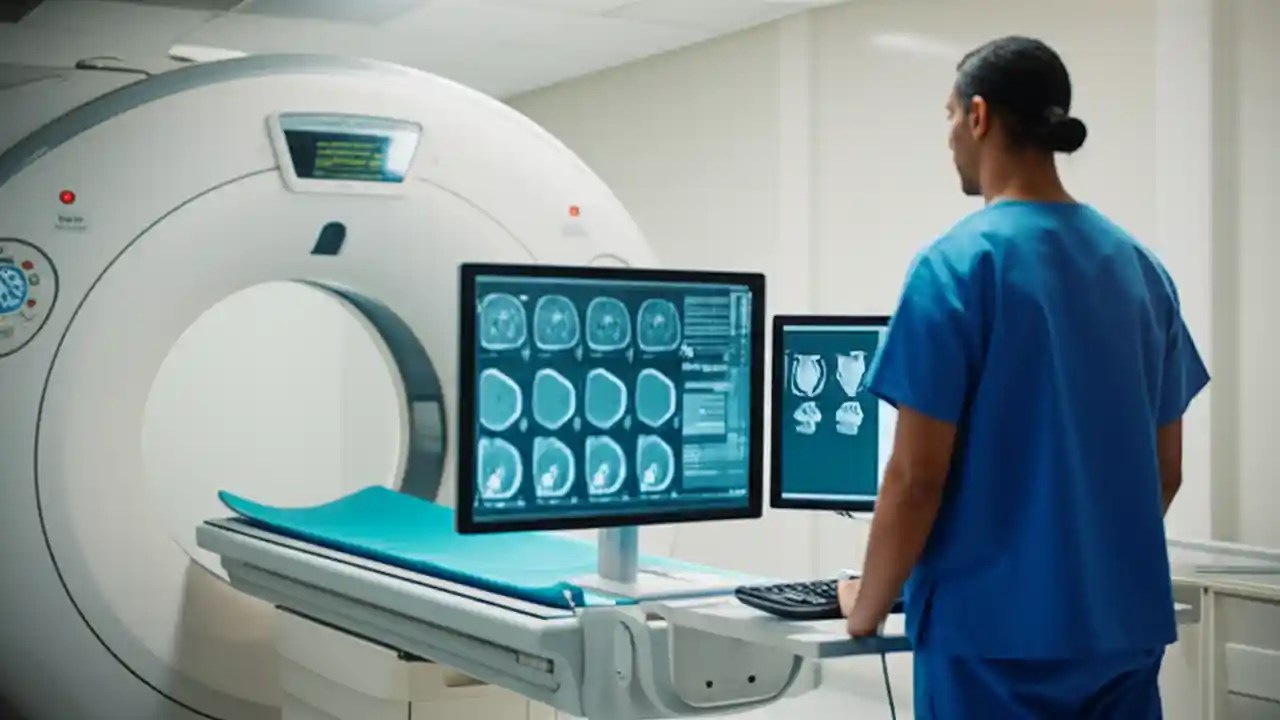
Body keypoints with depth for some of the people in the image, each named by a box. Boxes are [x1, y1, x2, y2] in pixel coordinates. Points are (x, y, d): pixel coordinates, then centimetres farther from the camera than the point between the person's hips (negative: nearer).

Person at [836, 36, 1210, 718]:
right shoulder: (1140, 265, 6)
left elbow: (917, 476, -14)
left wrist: (867, 605, 0)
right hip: (1125, 624, 6)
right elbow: (1167, 467, 11)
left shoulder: (957, 265, -13)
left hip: (996, 629, -6)